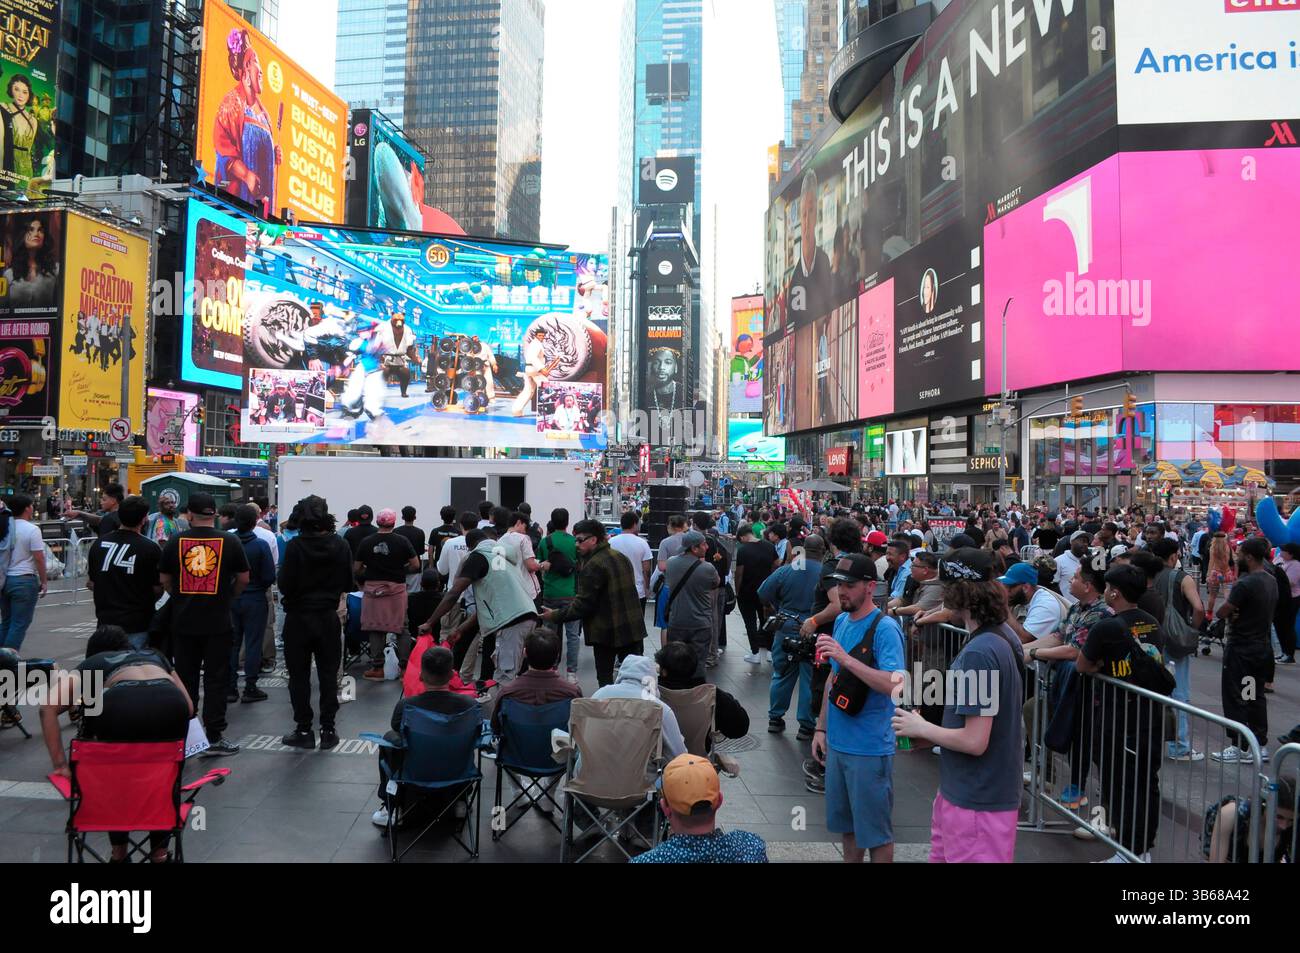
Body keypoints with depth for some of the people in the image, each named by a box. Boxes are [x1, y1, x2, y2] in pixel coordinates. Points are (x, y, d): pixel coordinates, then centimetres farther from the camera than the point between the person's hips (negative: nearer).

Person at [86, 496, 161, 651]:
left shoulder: (98, 544, 1)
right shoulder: (150, 548, -13)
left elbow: (90, 583, 10)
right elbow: (158, 589, -9)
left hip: (106, 622, 4)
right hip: (137, 625, -4)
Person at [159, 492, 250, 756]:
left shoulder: (175, 541, -1)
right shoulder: (229, 541, -5)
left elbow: (164, 580, 8)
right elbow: (243, 578, 2)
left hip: (183, 622, 2)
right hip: (218, 622, -2)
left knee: (185, 679, 13)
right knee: (216, 679, 4)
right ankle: (214, 738, 6)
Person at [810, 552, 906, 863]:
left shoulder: (885, 629, -17)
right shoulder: (841, 621, 7)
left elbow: (894, 685, -27)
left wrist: (846, 658, -33)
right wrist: (821, 728, 13)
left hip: (870, 748, -7)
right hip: (837, 742, 7)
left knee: (875, 831, 7)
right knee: (847, 823, 19)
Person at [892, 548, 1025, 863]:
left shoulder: (978, 653, -26)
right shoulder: (1004, 634, 4)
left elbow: (974, 741, -26)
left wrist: (921, 728, -11)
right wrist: (927, 732, 11)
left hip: (976, 801, -9)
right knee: (942, 855, 21)